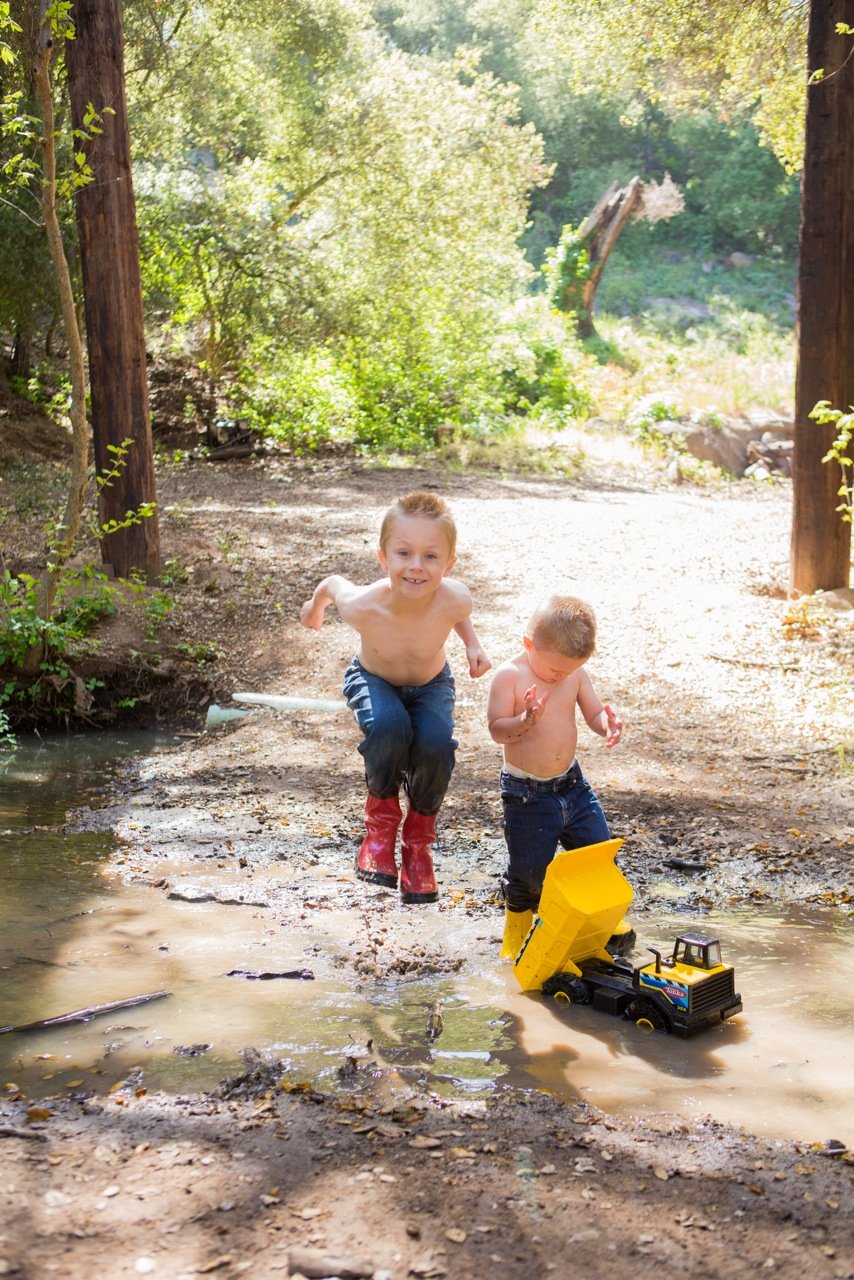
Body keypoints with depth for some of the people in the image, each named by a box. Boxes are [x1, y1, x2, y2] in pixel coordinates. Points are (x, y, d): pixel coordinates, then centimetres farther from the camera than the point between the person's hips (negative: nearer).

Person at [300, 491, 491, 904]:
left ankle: (418, 837, 3)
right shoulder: (363, 607, -37)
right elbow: (333, 583, -11)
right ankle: (381, 815, -3)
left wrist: (472, 644, -11)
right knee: (389, 728, -34)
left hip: (430, 685, 2)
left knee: (436, 745, -27)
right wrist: (315, 606, 8)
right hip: (373, 680, -1)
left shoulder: (455, 600, -34)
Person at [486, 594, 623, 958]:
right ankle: (517, 922, 32)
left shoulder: (575, 674, -1)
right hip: (526, 792, -5)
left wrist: (607, 722, -22)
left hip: (571, 782, 5)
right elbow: (497, 729, -18)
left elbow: (593, 713, 1)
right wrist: (526, 719, -37)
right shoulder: (510, 675, -15)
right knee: (529, 868, 3)